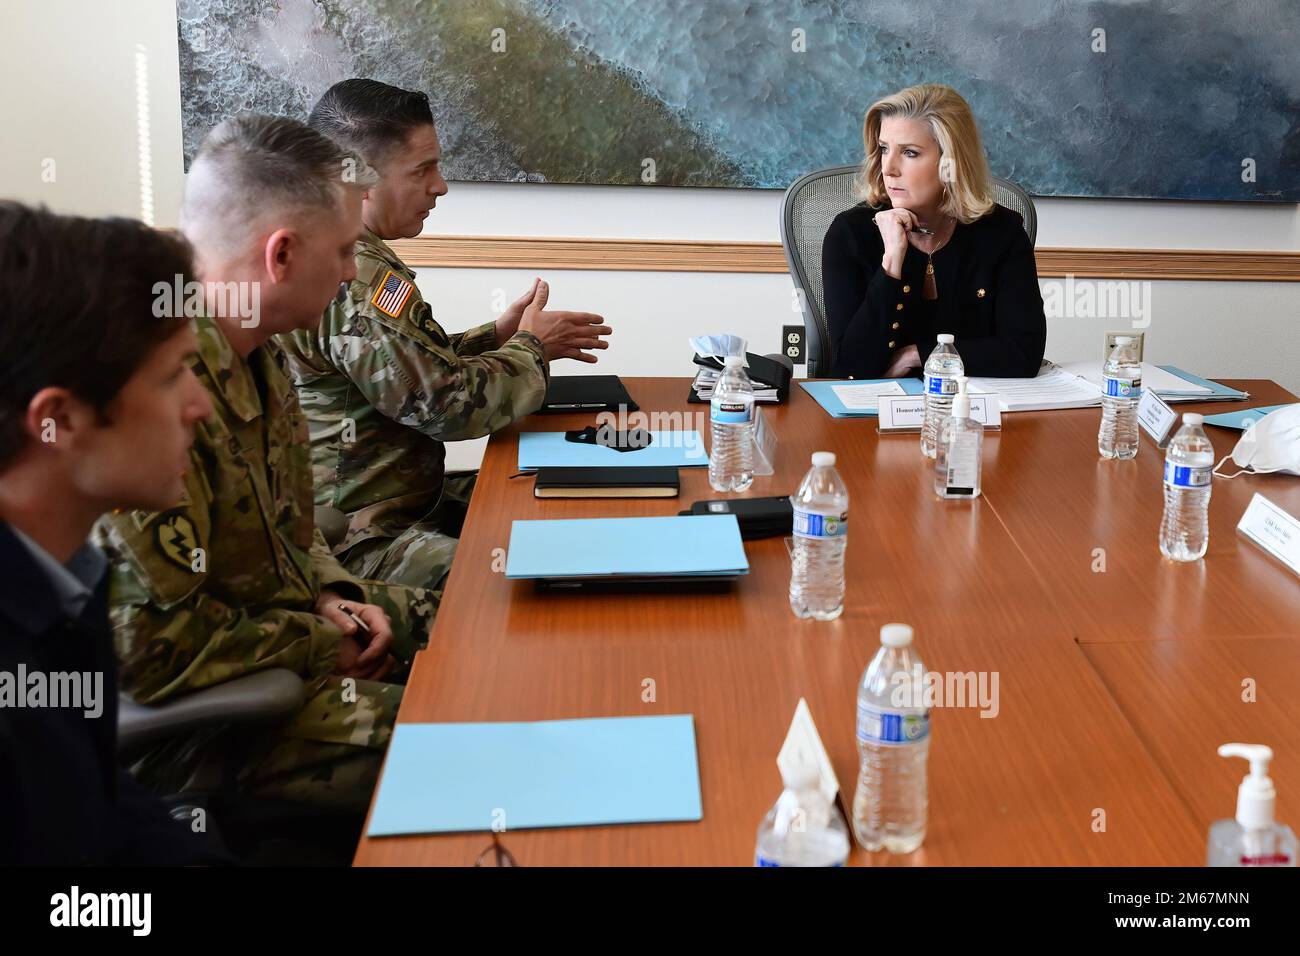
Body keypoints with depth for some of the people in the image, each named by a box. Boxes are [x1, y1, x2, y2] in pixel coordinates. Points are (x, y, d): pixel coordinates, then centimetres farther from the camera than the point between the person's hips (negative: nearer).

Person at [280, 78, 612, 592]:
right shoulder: (354, 278, -23)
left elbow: (417, 367, 20)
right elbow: (451, 404, -21)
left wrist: (497, 335, 6)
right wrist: (530, 348, -3)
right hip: (362, 543, -11)